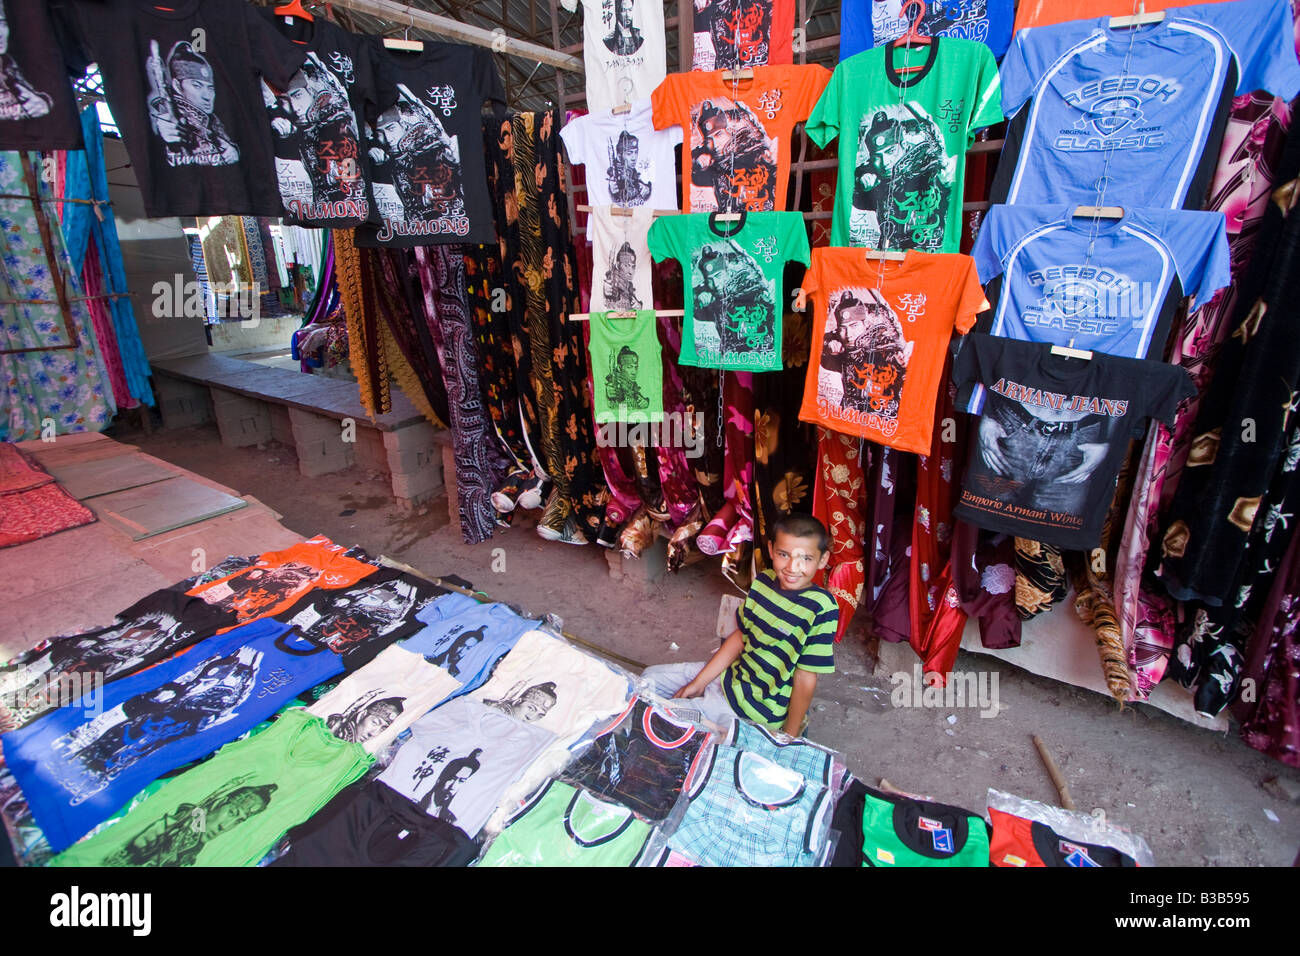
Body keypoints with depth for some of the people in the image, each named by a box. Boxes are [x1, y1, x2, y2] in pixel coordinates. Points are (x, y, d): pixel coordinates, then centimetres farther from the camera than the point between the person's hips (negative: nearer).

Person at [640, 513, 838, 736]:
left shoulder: (820, 608, -25)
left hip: (755, 708, -7)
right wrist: (698, 683, 4)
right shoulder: (764, 580, -6)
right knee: (650, 677, 18)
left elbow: (805, 680, -20)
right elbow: (741, 636, 3)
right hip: (732, 675, 7)